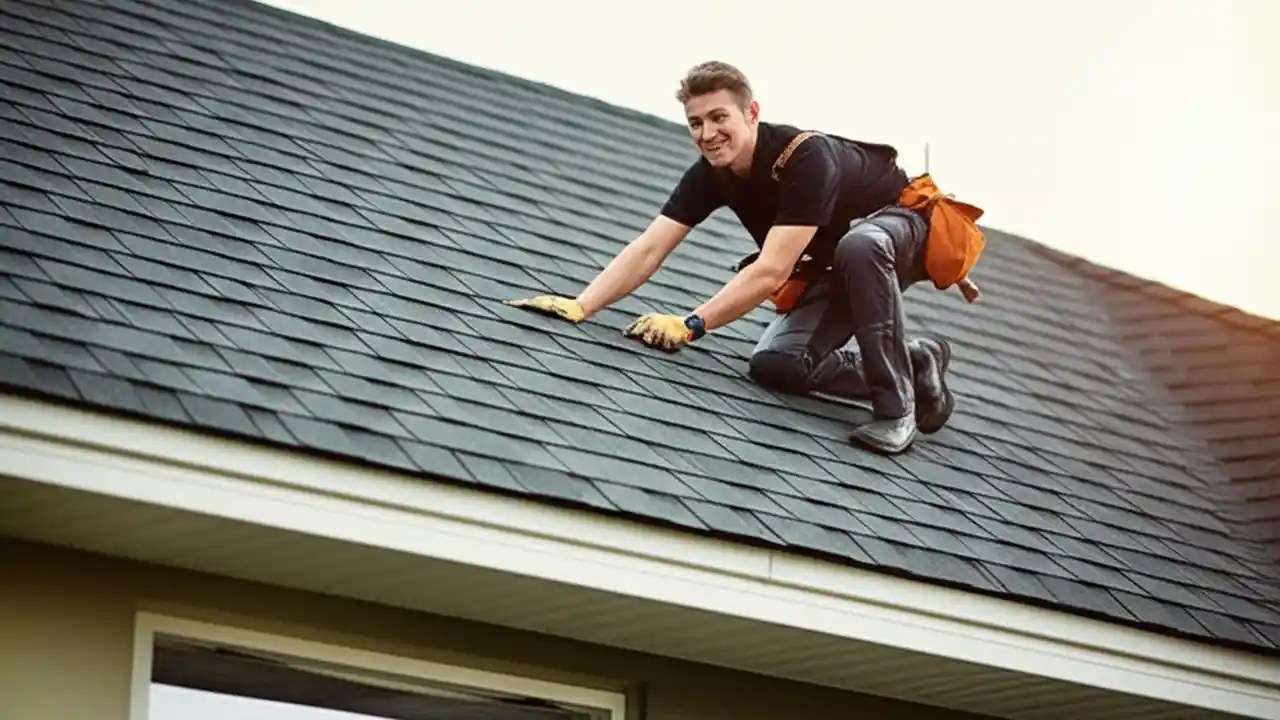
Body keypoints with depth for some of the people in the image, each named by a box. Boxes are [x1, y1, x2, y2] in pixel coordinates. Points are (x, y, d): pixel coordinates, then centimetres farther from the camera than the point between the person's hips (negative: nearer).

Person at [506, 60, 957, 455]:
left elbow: (771, 273, -42)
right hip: (833, 268, 7)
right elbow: (648, 250, -17)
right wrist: (580, 307, -31)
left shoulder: (806, 159, -36)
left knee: (858, 246, -43)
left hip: (900, 226, -7)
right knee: (774, 365, -14)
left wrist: (690, 325, -46)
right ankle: (917, 362, 6)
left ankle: (897, 408, -29)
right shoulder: (711, 173, -14)